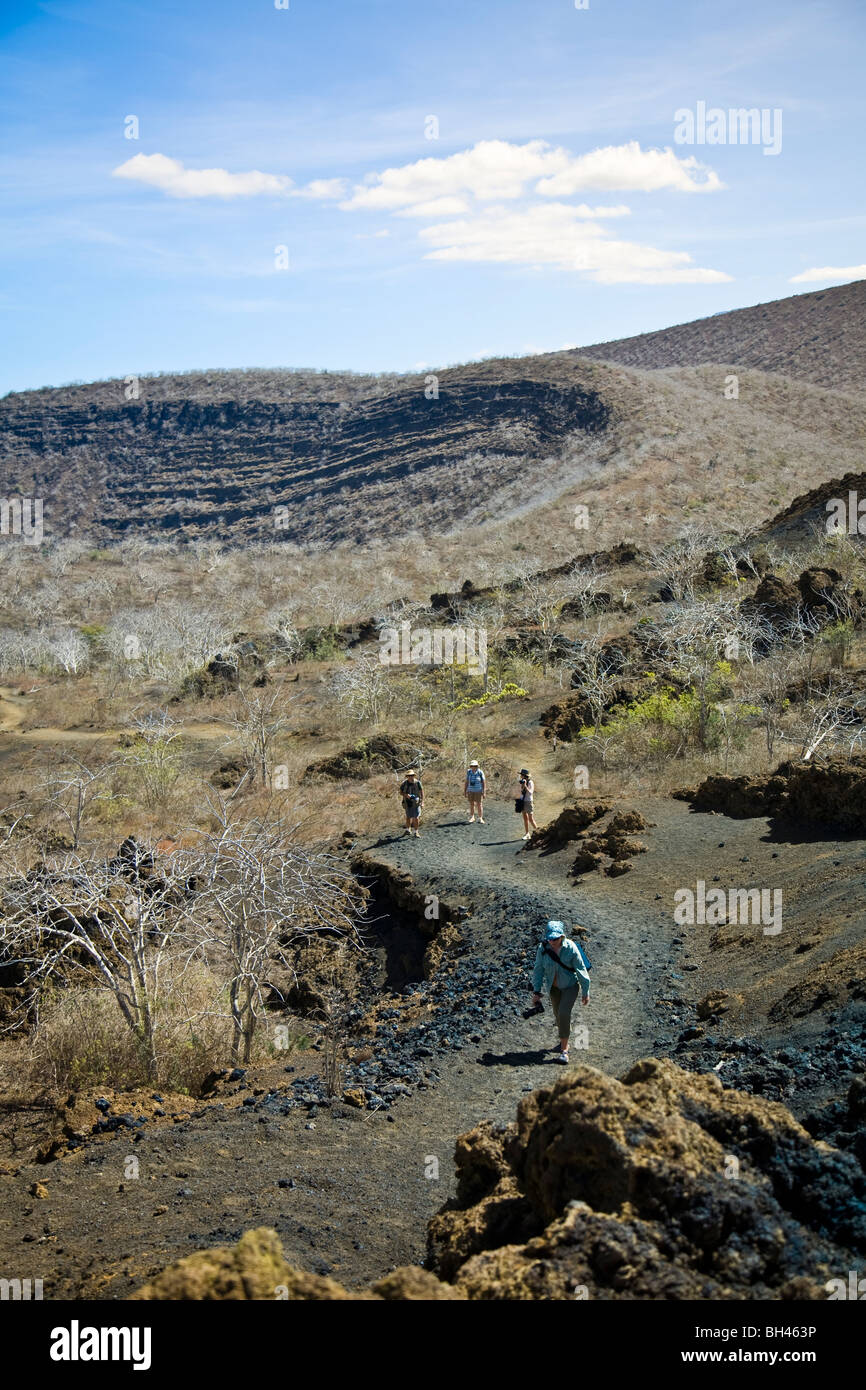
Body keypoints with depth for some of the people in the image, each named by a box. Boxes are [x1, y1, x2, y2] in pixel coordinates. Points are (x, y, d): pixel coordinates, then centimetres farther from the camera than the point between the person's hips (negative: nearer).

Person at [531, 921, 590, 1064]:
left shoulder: (571, 948, -24)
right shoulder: (543, 948, -17)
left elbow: (581, 970, -15)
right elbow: (538, 970, -6)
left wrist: (585, 992, -9)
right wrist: (536, 992, -5)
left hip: (571, 985, -4)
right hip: (554, 987, 4)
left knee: (564, 1013, -18)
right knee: (558, 1015, 17)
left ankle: (564, 1050, -11)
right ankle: (564, 1040, 43)